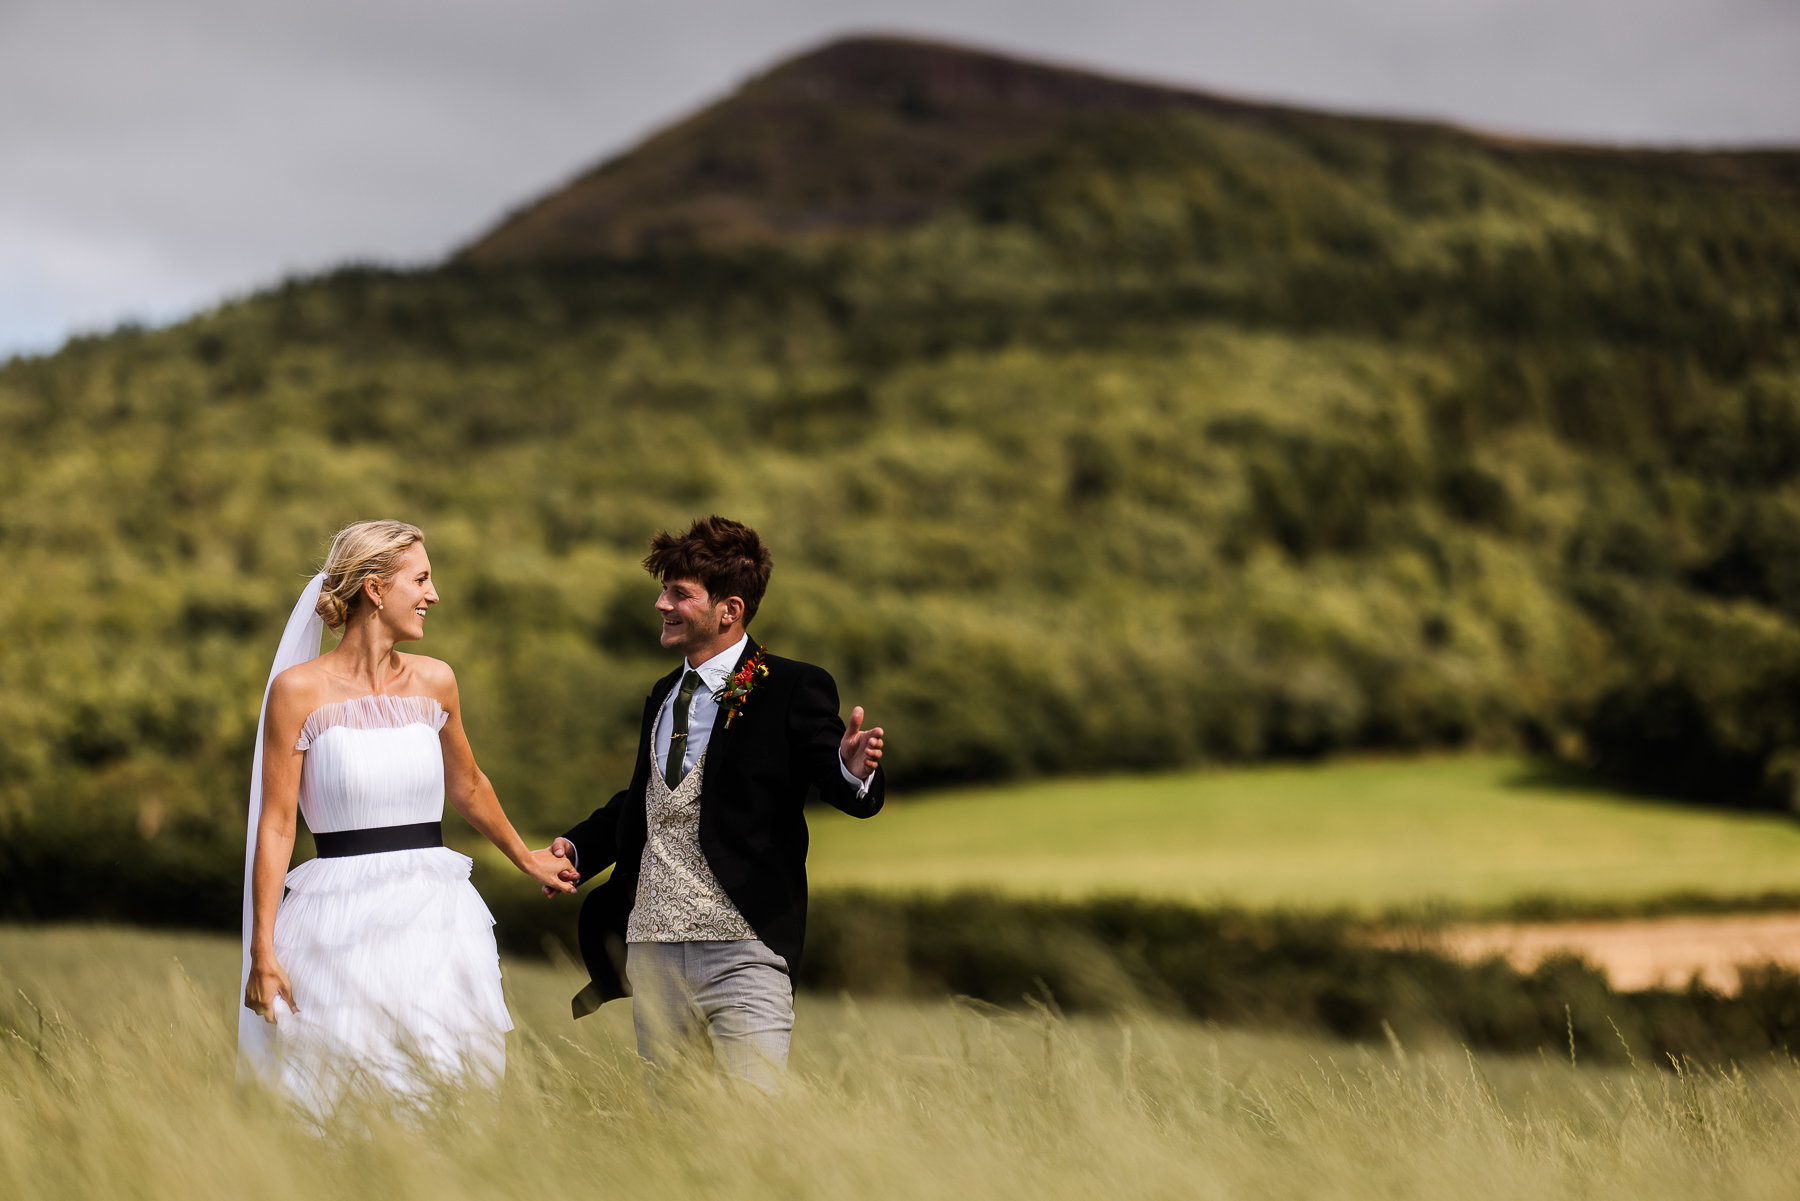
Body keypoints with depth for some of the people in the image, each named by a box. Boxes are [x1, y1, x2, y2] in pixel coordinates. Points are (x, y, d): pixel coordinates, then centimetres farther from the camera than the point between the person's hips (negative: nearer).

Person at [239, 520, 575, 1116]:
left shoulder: (434, 681, 7)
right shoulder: (298, 688, -5)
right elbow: (276, 825, -5)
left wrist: (525, 859, 37)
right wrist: (262, 950, -9)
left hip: (435, 911, 4)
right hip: (341, 924, -4)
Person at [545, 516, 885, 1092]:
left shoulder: (792, 689, -5)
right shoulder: (664, 695, 17)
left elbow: (851, 795, -12)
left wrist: (853, 769, -36)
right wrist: (577, 847, 13)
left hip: (740, 952, -7)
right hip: (652, 949, 7)